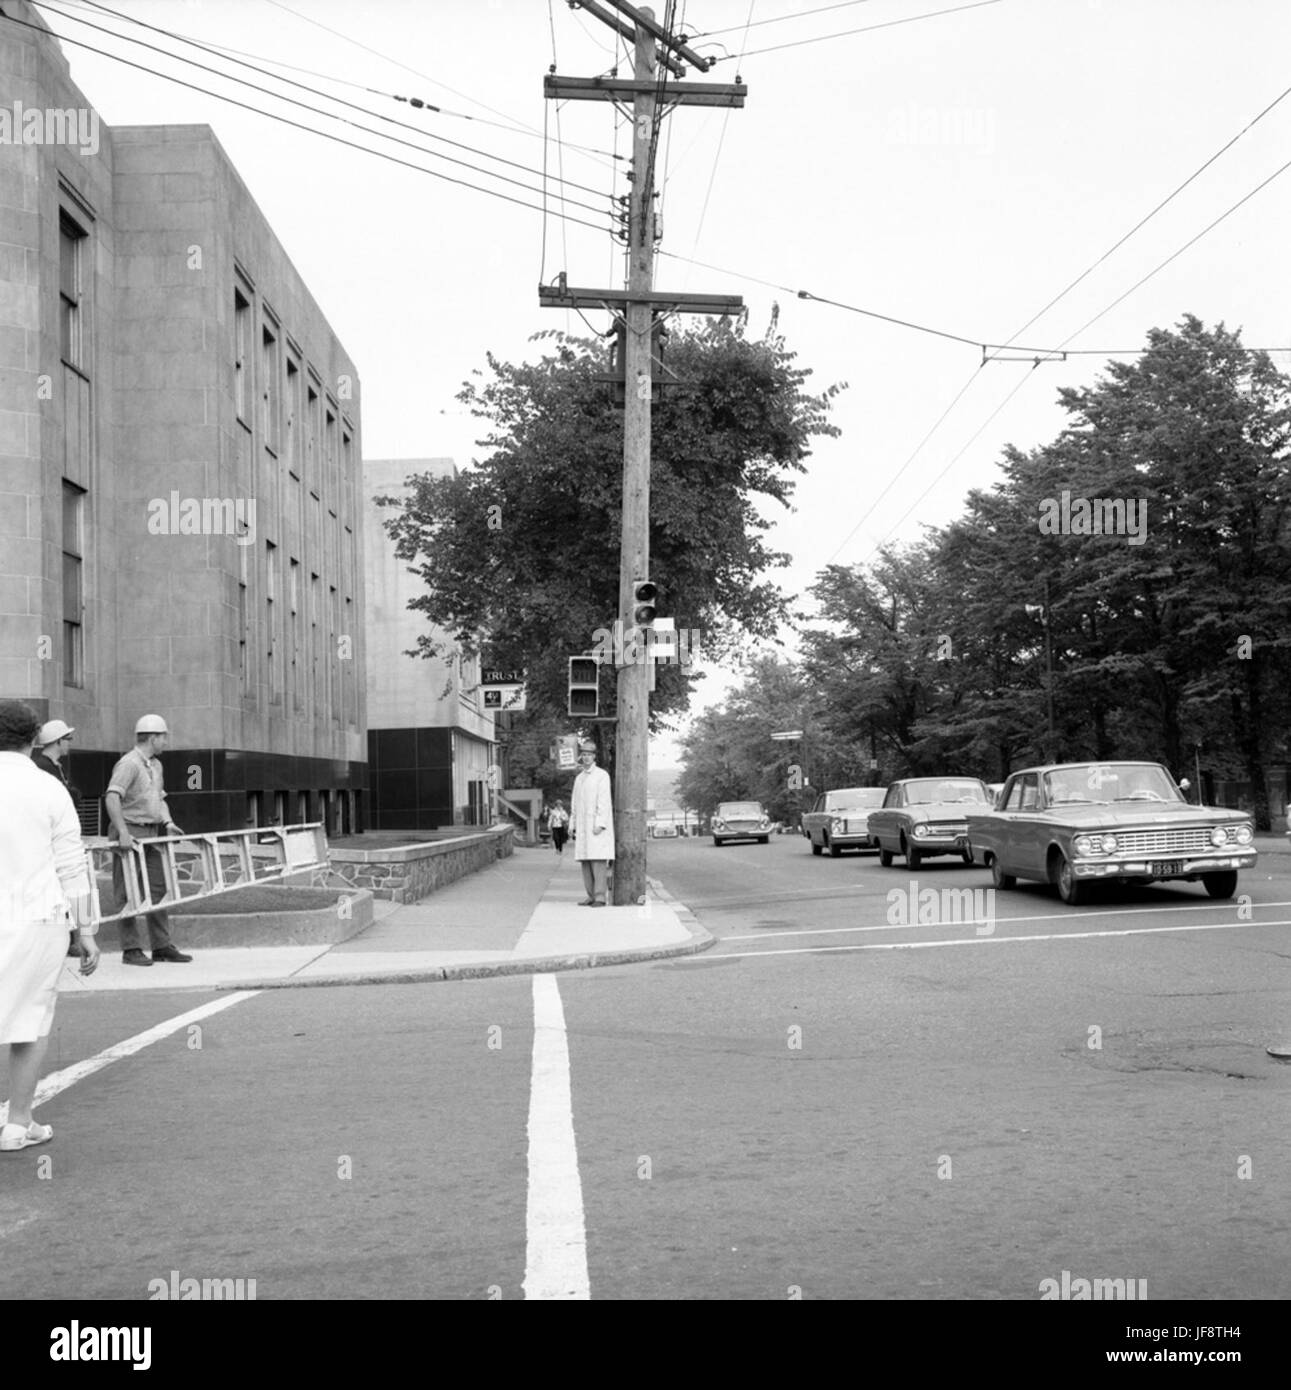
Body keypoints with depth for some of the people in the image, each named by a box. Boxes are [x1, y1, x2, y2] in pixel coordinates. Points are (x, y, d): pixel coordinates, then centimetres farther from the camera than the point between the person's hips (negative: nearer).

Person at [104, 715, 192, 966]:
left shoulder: (156, 765, 15)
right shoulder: (129, 764, -14)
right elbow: (112, 797, -26)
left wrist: (167, 822, 6)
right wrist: (123, 832, -33)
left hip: (152, 833, 9)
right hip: (130, 833, -9)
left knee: (159, 888, 8)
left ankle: (162, 946, 15)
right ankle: (131, 949, 4)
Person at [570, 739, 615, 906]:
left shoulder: (602, 775, -2)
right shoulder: (579, 778, 18)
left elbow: (603, 801, -9)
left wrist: (600, 824, -17)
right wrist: (574, 825, 12)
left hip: (597, 825, -6)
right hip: (582, 827, 6)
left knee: (598, 861, -11)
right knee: (585, 862, 3)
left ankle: (600, 897, -13)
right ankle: (591, 896, 7)